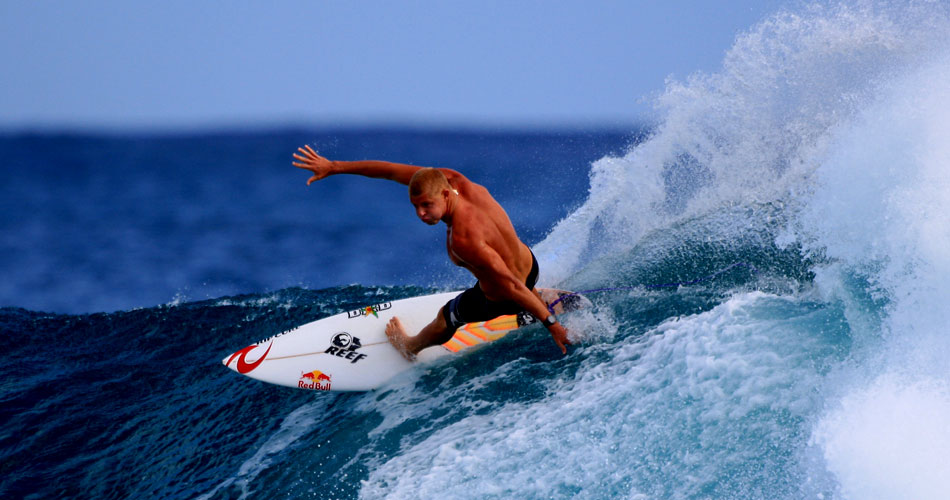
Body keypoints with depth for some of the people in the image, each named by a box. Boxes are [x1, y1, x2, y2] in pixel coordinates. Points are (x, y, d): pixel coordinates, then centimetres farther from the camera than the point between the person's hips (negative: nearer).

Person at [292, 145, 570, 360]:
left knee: (447, 317, 28)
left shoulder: (463, 240, -43)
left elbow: (512, 286, -37)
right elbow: (392, 171, -12)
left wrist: (550, 323, -30)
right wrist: (333, 167, -8)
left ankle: (411, 347, 58)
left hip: (502, 299, -5)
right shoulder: (448, 179, -22)